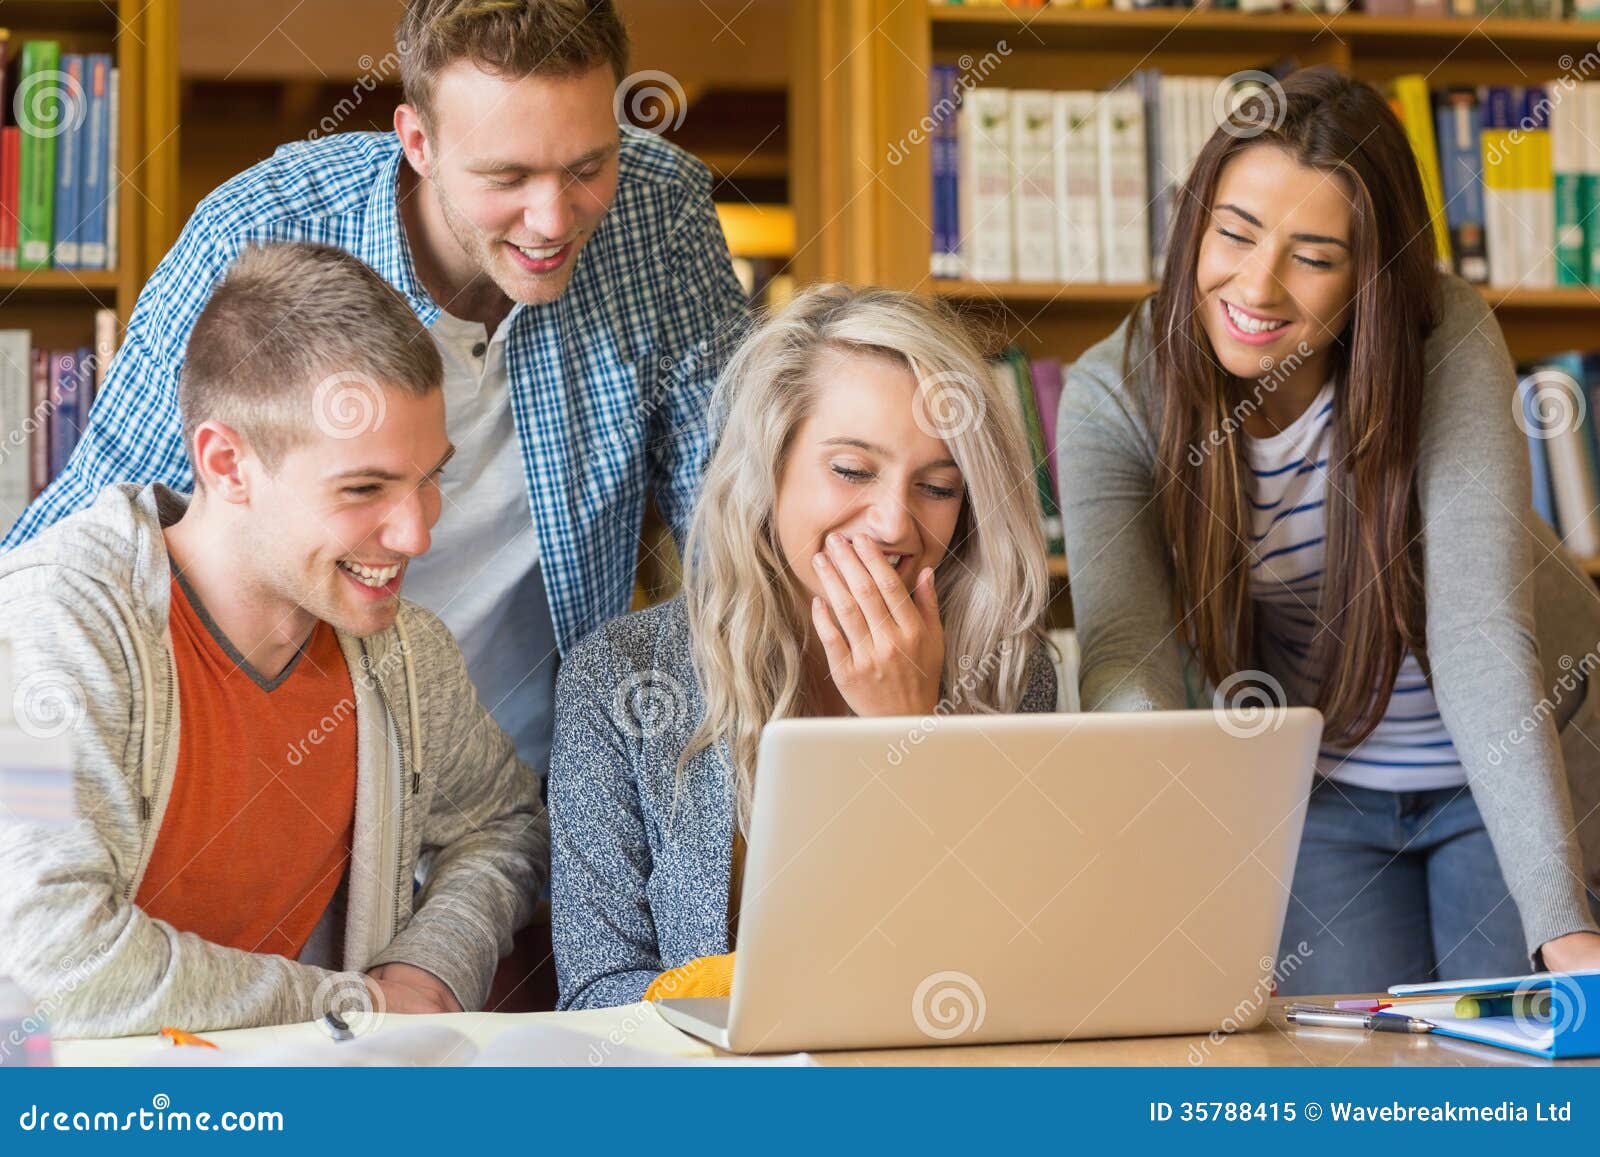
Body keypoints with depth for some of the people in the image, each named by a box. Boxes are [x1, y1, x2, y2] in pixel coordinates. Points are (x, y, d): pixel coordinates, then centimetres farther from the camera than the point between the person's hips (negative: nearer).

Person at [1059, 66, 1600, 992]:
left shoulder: (1444, 336, -26)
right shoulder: (1115, 396, -21)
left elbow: (1479, 628, -36)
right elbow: (1126, 655, -29)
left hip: (1522, 765, -1)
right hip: (1318, 786, 1)